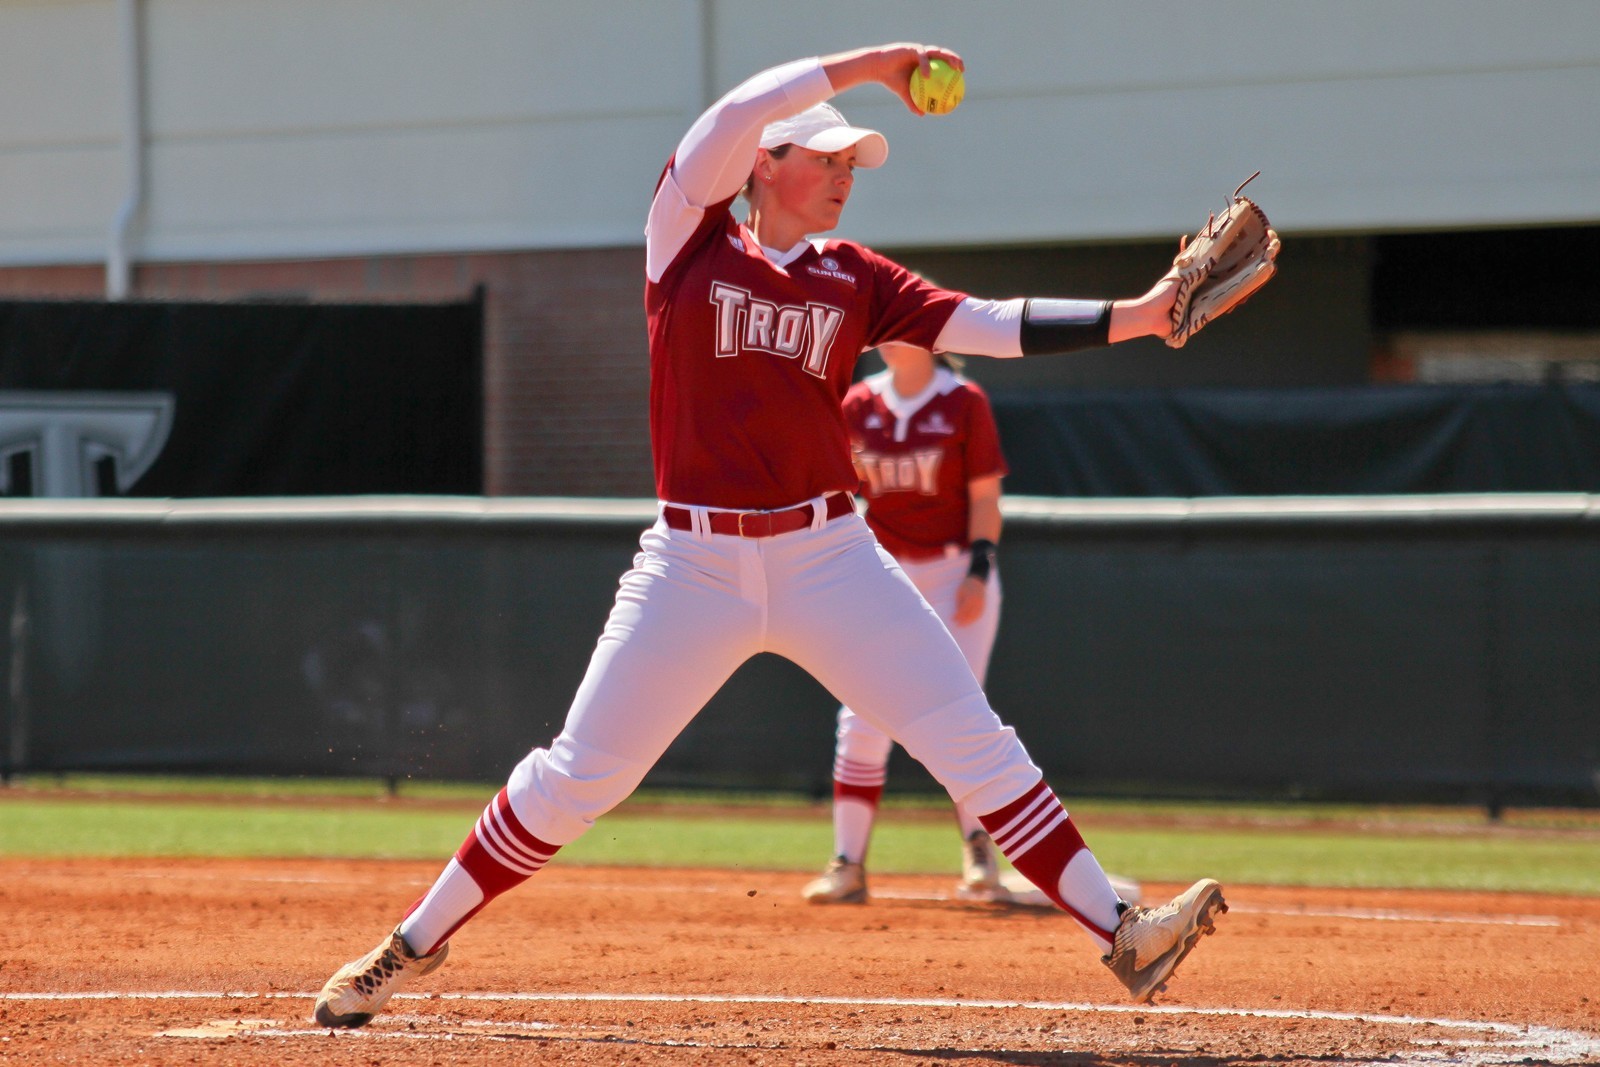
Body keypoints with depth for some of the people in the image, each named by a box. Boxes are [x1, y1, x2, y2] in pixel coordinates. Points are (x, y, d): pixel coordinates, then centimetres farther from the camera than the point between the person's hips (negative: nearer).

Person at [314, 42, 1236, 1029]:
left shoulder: (854, 280, 11)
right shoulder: (692, 238, 3)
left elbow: (987, 326, 1)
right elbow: (732, 118, -13)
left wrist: (1138, 317, -11)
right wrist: (870, 65, -13)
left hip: (828, 561, 3)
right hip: (694, 566, -2)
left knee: (974, 742, -8)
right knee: (578, 775, -1)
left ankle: (1119, 931, -10)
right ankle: (415, 946, 14)